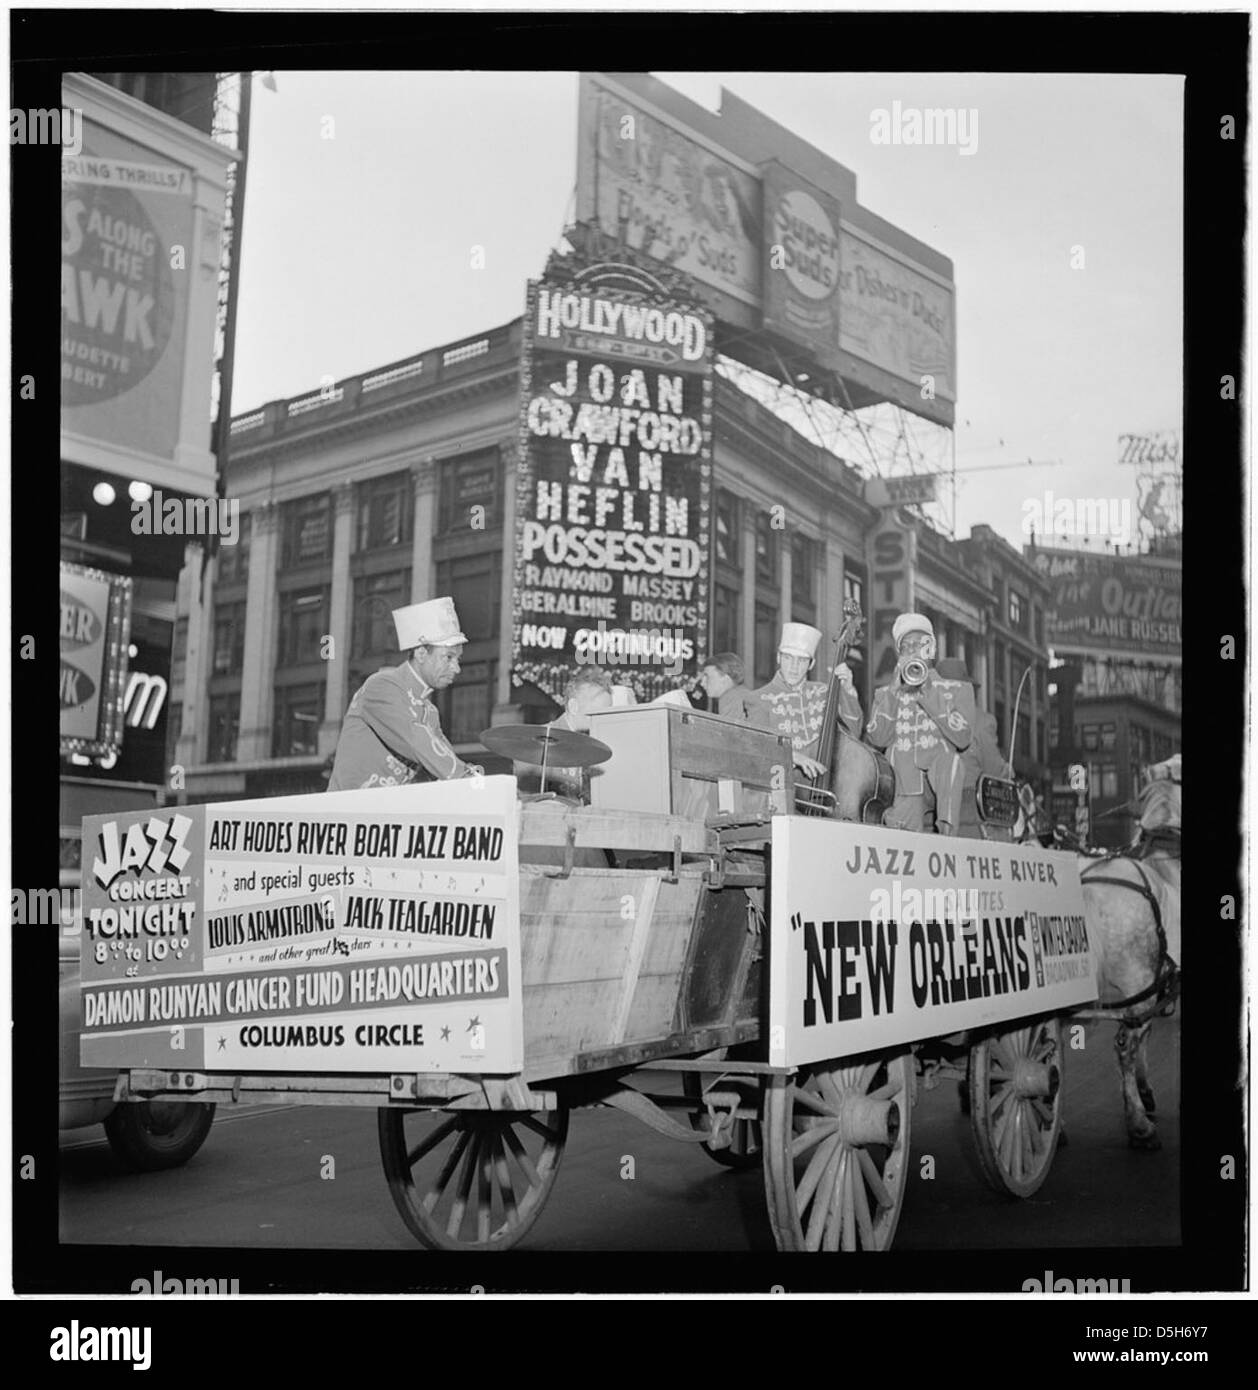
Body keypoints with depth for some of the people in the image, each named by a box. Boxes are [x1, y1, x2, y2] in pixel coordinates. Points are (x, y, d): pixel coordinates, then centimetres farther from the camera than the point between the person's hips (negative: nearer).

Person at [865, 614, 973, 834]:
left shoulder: (957, 690, 17)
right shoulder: (885, 694, 21)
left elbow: (963, 739, -1)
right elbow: (877, 739, 3)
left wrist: (928, 692, -3)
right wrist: (896, 690, -1)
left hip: (942, 787, 1)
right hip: (902, 783, -1)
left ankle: (945, 829, -28)